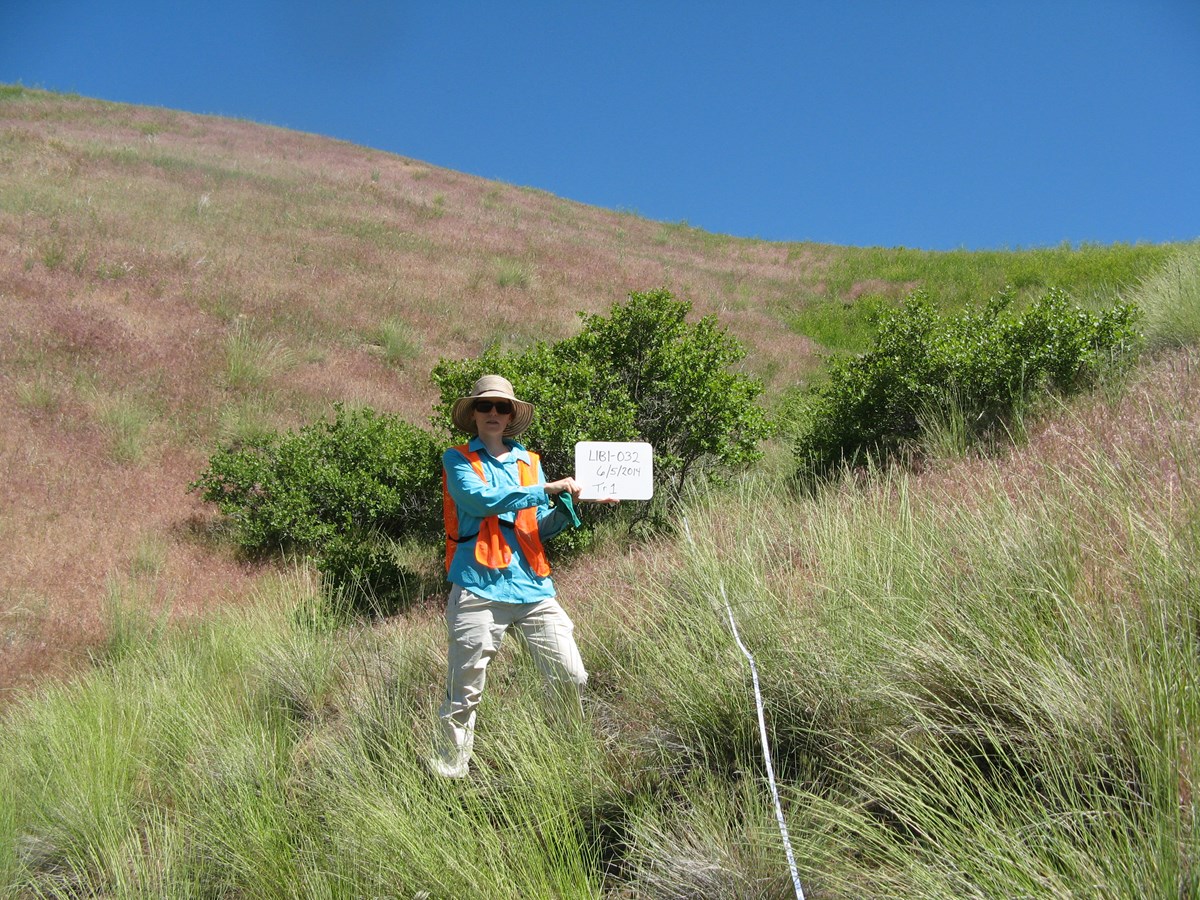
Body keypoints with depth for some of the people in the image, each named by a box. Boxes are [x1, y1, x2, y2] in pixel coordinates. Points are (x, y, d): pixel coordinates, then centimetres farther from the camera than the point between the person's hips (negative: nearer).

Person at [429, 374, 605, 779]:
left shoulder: (530, 462, 19)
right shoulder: (458, 460, 7)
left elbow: (540, 530, 16)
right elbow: (481, 499, -14)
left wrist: (568, 504, -3)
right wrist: (547, 489, -12)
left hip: (532, 585, 4)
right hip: (479, 586, -4)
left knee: (572, 678, 1)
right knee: (464, 691, 1)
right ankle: (450, 771, 17)